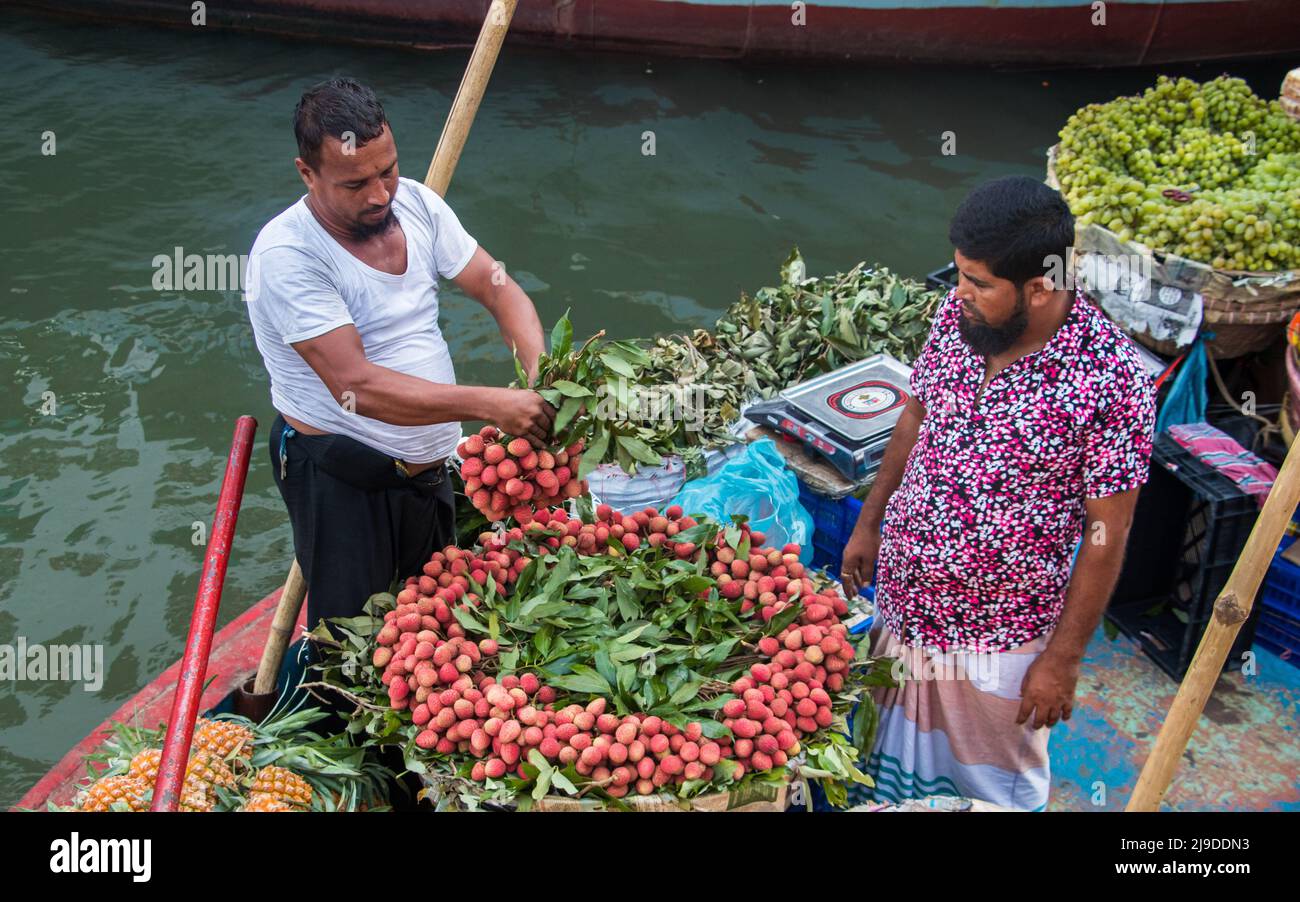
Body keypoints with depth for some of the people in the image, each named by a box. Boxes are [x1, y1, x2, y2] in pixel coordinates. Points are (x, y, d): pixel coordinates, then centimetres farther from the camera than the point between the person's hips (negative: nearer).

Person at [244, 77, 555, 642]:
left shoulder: (414, 203, -2)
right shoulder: (286, 254, -23)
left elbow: (498, 288, 0)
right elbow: (356, 385, -29)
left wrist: (539, 365, -21)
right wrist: (490, 404, -35)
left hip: (427, 465, 7)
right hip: (342, 482, -6)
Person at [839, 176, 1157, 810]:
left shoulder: (1110, 379, -25)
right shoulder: (958, 315, -8)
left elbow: (1106, 534, -17)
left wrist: (1062, 657, -12)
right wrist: (869, 523, 13)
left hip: (998, 638, -5)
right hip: (900, 602, 5)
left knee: (991, 784, 19)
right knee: (899, 765, 26)